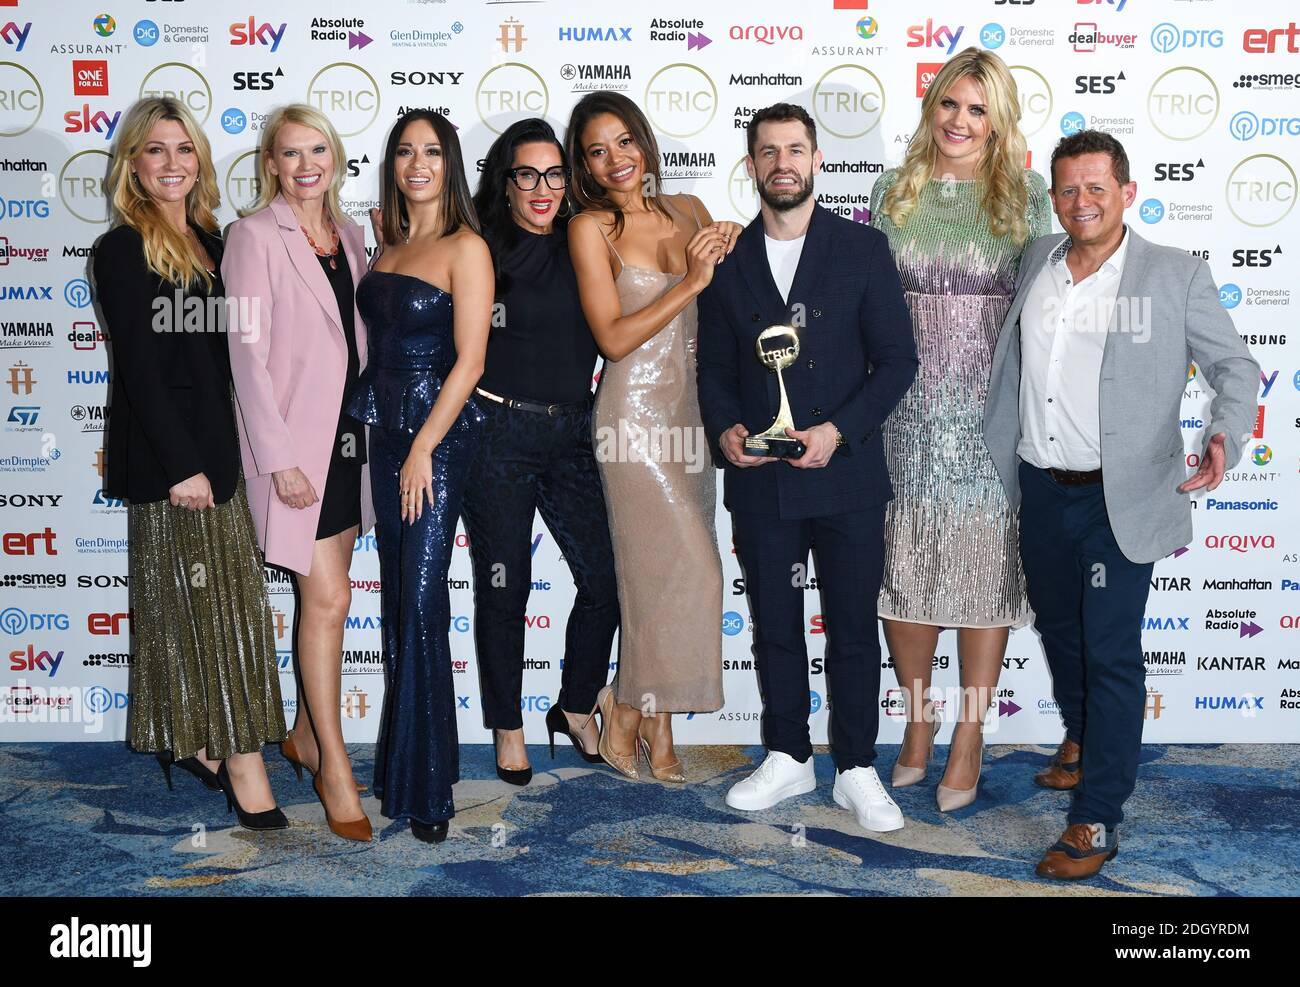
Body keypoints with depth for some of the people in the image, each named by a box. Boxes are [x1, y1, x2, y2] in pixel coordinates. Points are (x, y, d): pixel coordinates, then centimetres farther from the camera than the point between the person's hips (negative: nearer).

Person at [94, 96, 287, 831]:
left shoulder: (209, 241, 12)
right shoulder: (124, 250, -9)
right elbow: (139, 368, -14)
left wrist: (224, 453, 9)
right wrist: (181, 465, -18)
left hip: (219, 444, 7)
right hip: (169, 453, -7)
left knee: (222, 601, 11)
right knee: (198, 604, -2)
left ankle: (193, 740, 25)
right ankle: (243, 768, 2)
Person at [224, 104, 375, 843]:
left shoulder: (350, 235, 11)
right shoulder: (256, 236, -7)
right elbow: (248, 353, -12)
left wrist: (376, 426, 8)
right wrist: (279, 459, -16)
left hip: (349, 430, 6)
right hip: (296, 435, -6)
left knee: (326, 592, 13)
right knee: (327, 597, -7)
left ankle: (306, 734, 29)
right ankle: (334, 767, 4)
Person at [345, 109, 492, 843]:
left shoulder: (465, 247, -7)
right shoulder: (389, 245, 14)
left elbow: (470, 360, -13)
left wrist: (423, 448, -15)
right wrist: (392, 438, 5)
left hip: (440, 434, -7)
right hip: (387, 431, 7)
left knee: (422, 602, -7)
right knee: (398, 598, 11)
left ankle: (427, 787, 2)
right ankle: (399, 763, 22)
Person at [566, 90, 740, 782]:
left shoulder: (688, 211, 10)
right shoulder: (591, 227, -5)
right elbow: (613, 338, -13)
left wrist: (732, 252, -3)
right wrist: (690, 282, -17)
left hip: (689, 407, 5)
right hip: (634, 413, -5)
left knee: (664, 572, 9)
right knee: (685, 569, -6)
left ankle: (651, 722, 21)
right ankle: (630, 718, 12)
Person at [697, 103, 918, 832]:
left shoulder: (863, 249, 0)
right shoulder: (729, 259, 7)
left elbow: (898, 360, -3)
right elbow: (715, 368, 10)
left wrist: (838, 430, -15)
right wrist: (725, 428, -9)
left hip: (846, 474, -2)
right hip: (760, 480, 2)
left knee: (853, 627, 6)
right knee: (775, 625, 12)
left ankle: (857, 769, 20)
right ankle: (788, 758, 26)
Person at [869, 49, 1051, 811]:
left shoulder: (1025, 195, 2)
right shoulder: (894, 192, 7)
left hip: (991, 405, -2)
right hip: (907, 404, 2)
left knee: (984, 561, 3)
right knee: (904, 558, 7)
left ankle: (970, 735, 17)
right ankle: (919, 719, 26)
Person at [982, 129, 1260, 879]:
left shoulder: (1177, 276, -8)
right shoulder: (1037, 262, 5)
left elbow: (1235, 366, -5)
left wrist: (1226, 434, -24)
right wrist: (998, 457, 18)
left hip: (1120, 500, -5)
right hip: (1041, 490, 5)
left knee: (1111, 653, -2)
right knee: (1059, 630, 22)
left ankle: (1097, 822, 8)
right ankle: (1083, 735, 49)